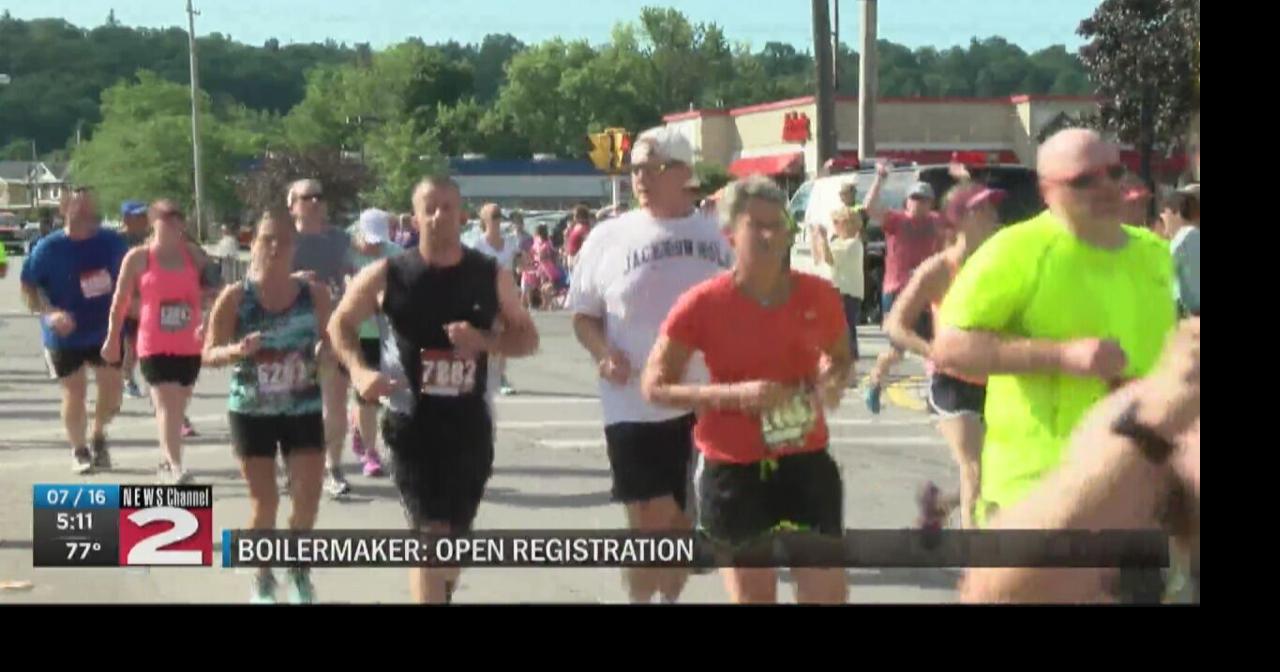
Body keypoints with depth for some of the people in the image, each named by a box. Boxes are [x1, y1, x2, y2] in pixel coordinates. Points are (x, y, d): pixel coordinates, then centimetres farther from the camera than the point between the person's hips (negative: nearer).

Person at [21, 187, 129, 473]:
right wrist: (50, 313, -24)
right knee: (75, 391, 4)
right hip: (65, 335, -2)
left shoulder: (113, 242, -5)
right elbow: (28, 288, -10)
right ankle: (79, 450, 23)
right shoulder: (49, 248, -14)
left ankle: (98, 437, 28)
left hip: (105, 331, 3)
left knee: (112, 384, 1)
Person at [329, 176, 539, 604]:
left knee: (456, 535, 18)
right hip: (412, 423, -3)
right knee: (432, 532, -13)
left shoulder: (492, 276, -1)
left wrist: (484, 341, -15)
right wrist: (359, 370, -11)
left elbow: (527, 338, 5)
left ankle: (441, 594, 43)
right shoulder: (387, 275, -6)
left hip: (470, 424, 3)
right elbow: (340, 323, 7)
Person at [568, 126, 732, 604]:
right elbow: (583, 314, 4)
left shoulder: (716, 236, 5)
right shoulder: (609, 237, -1)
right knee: (649, 526, -1)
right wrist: (603, 352, -15)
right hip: (636, 407, -2)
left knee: (685, 522, 14)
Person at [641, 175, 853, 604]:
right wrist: (734, 395, -22)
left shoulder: (818, 295, -3)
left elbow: (841, 357, 16)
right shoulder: (703, 303, -12)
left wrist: (834, 381, -9)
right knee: (752, 595, 8)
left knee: (828, 592, 1)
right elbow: (655, 386, -10)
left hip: (806, 461, 3)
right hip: (733, 470, -2)